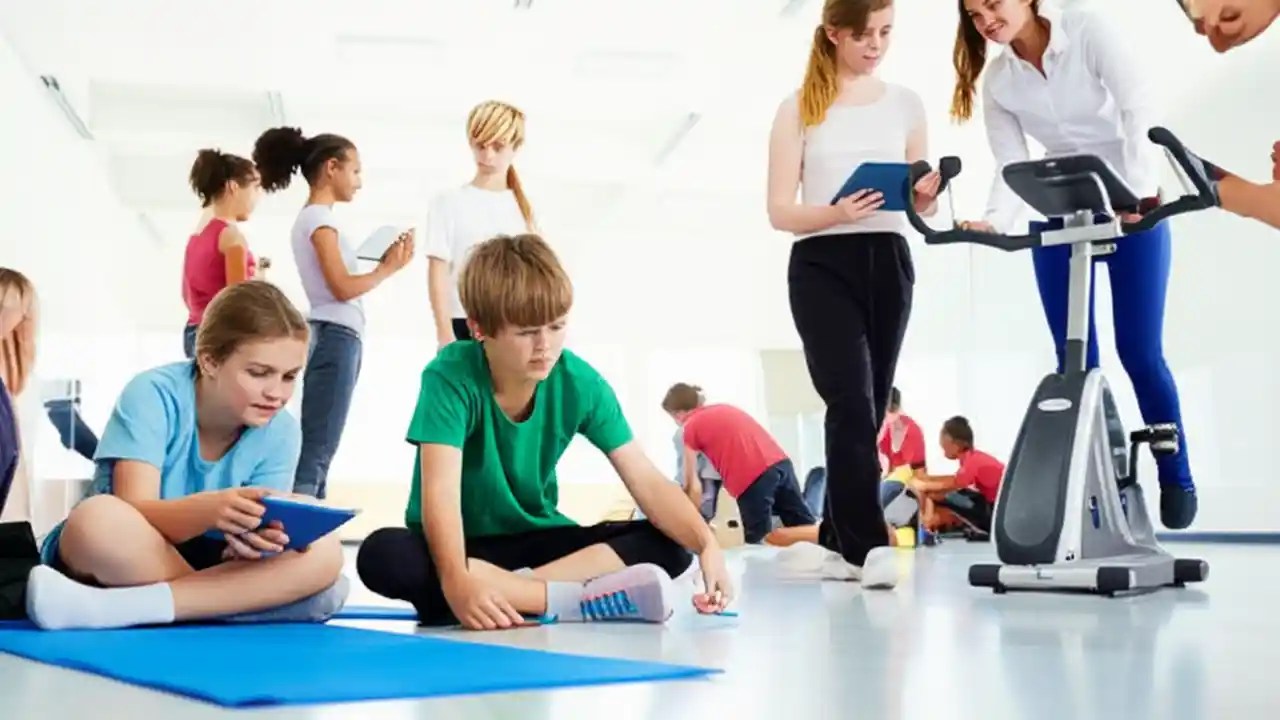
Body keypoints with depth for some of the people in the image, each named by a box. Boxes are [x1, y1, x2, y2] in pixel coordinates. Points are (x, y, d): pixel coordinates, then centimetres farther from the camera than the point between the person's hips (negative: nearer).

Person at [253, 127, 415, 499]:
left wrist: (383, 264, 11)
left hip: (335, 338, 10)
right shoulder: (319, 218, -9)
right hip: (336, 338, -10)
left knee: (318, 449, 7)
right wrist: (389, 267, -4)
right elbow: (342, 288, -16)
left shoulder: (310, 218, 19)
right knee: (317, 450, -13)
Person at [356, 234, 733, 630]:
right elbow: (441, 490, -33)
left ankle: (516, 590, -30)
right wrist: (456, 580, -51)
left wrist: (707, 545, -30)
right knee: (382, 555, -37)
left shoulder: (579, 383, -11)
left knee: (668, 546, -19)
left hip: (537, 540, 3)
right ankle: (578, 600, -38)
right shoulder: (451, 377, -21)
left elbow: (647, 481, -13)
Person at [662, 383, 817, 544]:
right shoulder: (724, 408, 28)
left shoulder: (690, 428, 9)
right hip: (780, 462, 7)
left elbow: (693, 487, 9)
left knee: (757, 542, 3)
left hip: (752, 478, -7)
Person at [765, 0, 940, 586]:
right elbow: (779, 210, -1)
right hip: (822, 263, -3)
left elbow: (920, 204, 13)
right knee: (852, 403, -15)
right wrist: (837, 212, -20)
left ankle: (839, 541, 15)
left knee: (869, 407, 4)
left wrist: (927, 197, -11)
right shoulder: (799, 109, 4)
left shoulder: (905, 103, 13)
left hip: (888, 261, 3)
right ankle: (869, 543, -15)